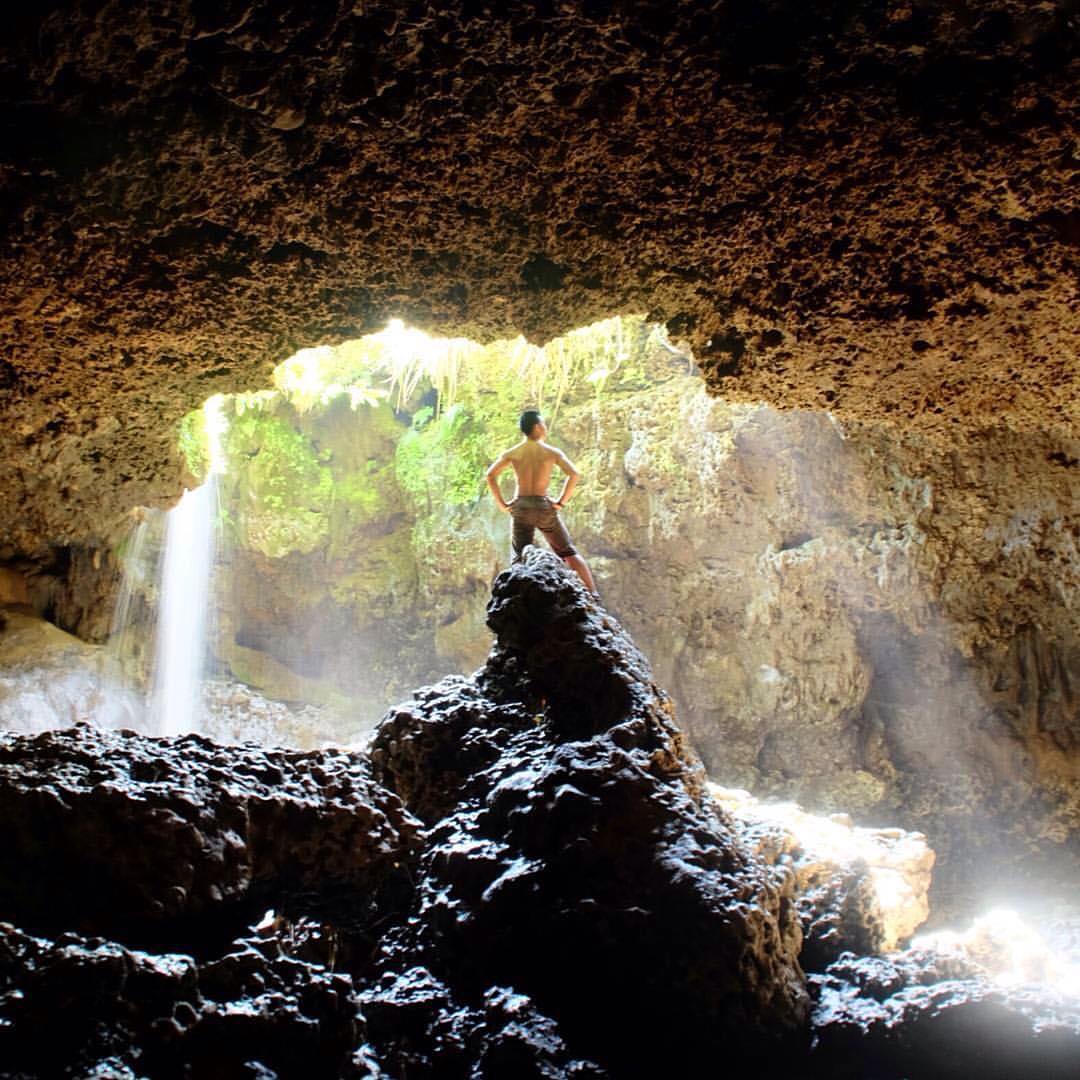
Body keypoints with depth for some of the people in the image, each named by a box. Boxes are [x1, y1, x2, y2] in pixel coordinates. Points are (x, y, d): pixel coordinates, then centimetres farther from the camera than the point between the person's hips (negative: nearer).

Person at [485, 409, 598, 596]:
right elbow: (574, 474, -12)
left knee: (520, 560, 8)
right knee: (568, 553, 10)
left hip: (520, 507, 1)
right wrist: (562, 501, -6)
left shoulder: (512, 453, 4)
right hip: (544, 507, -1)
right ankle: (592, 593, 6)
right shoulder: (552, 451, 0)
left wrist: (502, 503, -2)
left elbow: (490, 475, -6)